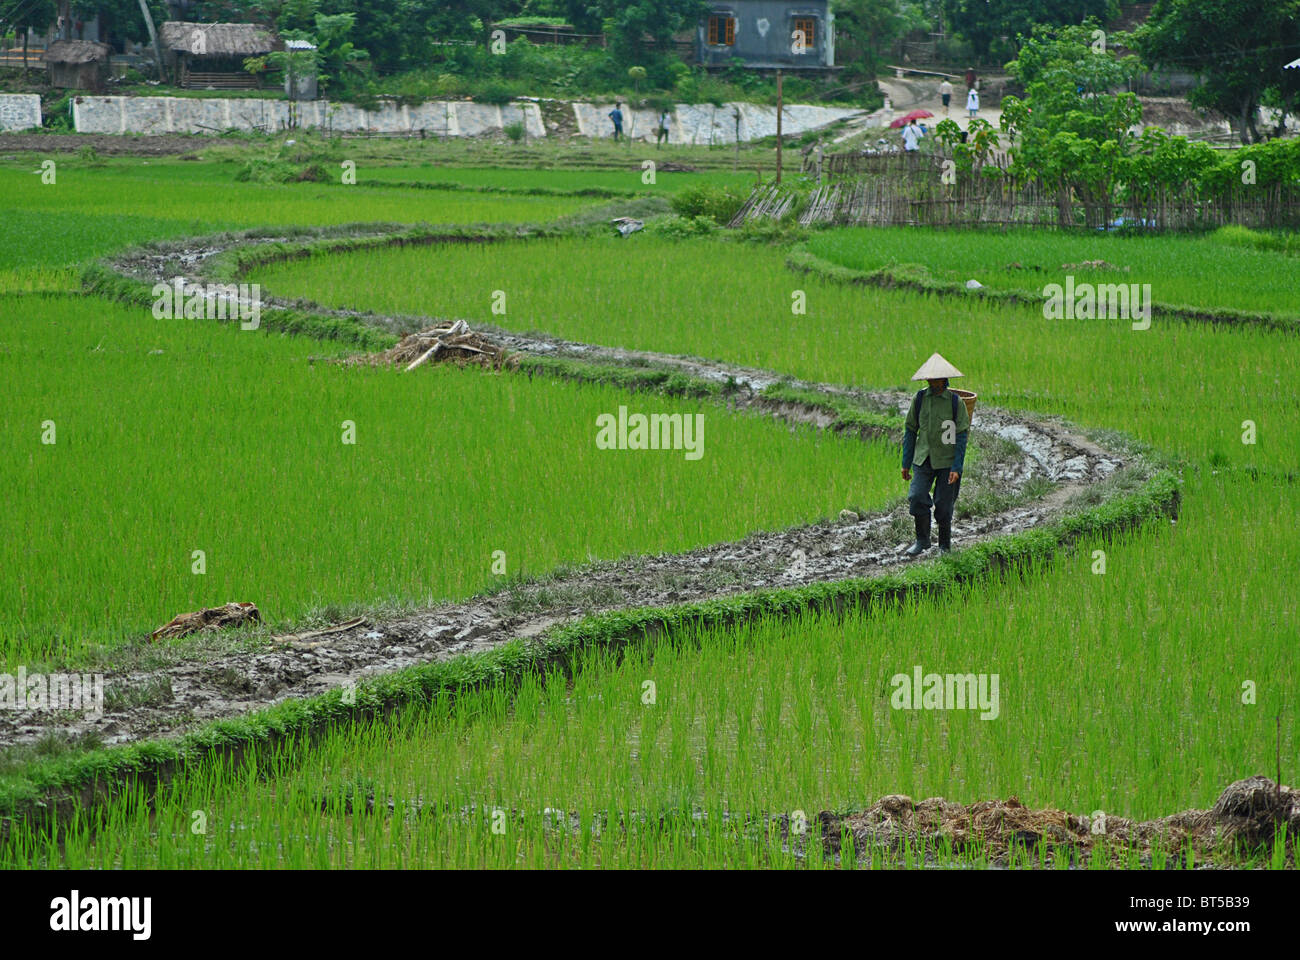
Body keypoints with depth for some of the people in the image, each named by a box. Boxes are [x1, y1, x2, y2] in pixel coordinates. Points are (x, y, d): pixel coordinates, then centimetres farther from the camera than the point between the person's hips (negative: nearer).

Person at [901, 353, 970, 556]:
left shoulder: (955, 402, -6)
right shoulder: (919, 399, 3)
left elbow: (961, 436, -6)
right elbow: (910, 431, 10)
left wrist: (957, 468, -13)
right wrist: (906, 463, 8)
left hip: (947, 461, -2)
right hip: (923, 459, 2)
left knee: (943, 505, 0)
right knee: (916, 497, -13)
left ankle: (945, 545, 19)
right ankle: (922, 541, 4)